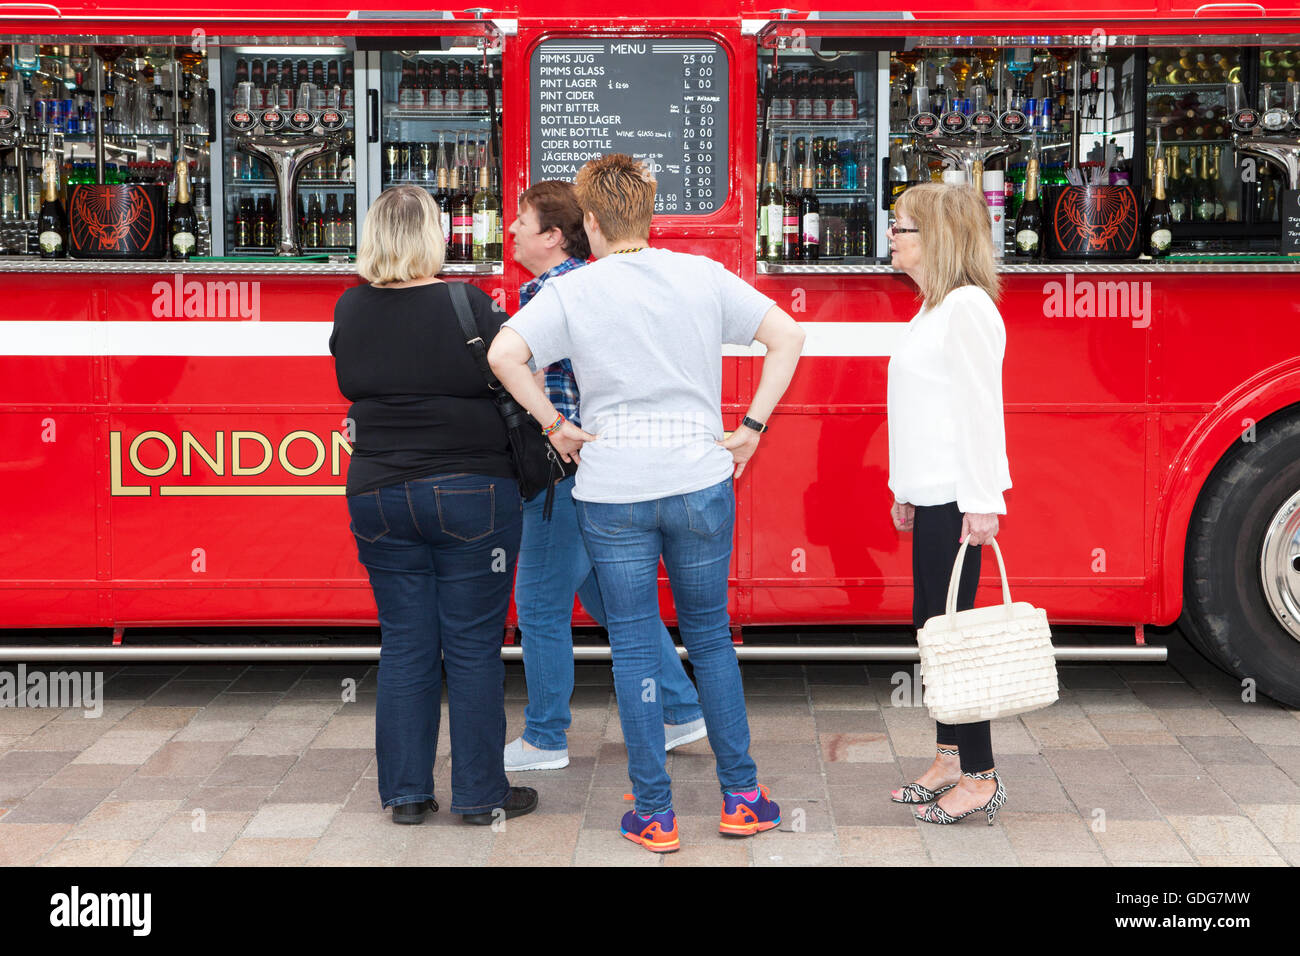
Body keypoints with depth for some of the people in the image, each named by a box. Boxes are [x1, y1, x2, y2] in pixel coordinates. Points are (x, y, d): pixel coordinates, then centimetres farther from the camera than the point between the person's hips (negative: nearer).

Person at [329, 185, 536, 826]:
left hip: (378, 495, 4)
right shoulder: (467, 305, -12)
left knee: (403, 645, 10)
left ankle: (405, 792, 15)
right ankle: (480, 793, 10)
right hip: (470, 492, -4)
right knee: (472, 646, 4)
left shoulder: (350, 310, 1)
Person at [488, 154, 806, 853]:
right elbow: (787, 336, -2)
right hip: (700, 481, 2)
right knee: (710, 636, 15)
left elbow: (504, 354, -16)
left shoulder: (572, 290, -4)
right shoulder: (703, 277, 2)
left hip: (612, 490, -2)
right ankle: (741, 797, 19)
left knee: (635, 646, 7)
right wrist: (751, 428, 1)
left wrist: (554, 424, -5)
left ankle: (654, 813, 11)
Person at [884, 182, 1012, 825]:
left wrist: (982, 503, -21)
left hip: (957, 499, -10)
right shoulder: (933, 307, 17)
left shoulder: (967, 307, -13)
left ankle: (980, 778, 1)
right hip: (930, 496, 10)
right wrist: (906, 493, 21)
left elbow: (981, 408, -18)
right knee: (930, 628, 13)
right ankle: (948, 762, 21)